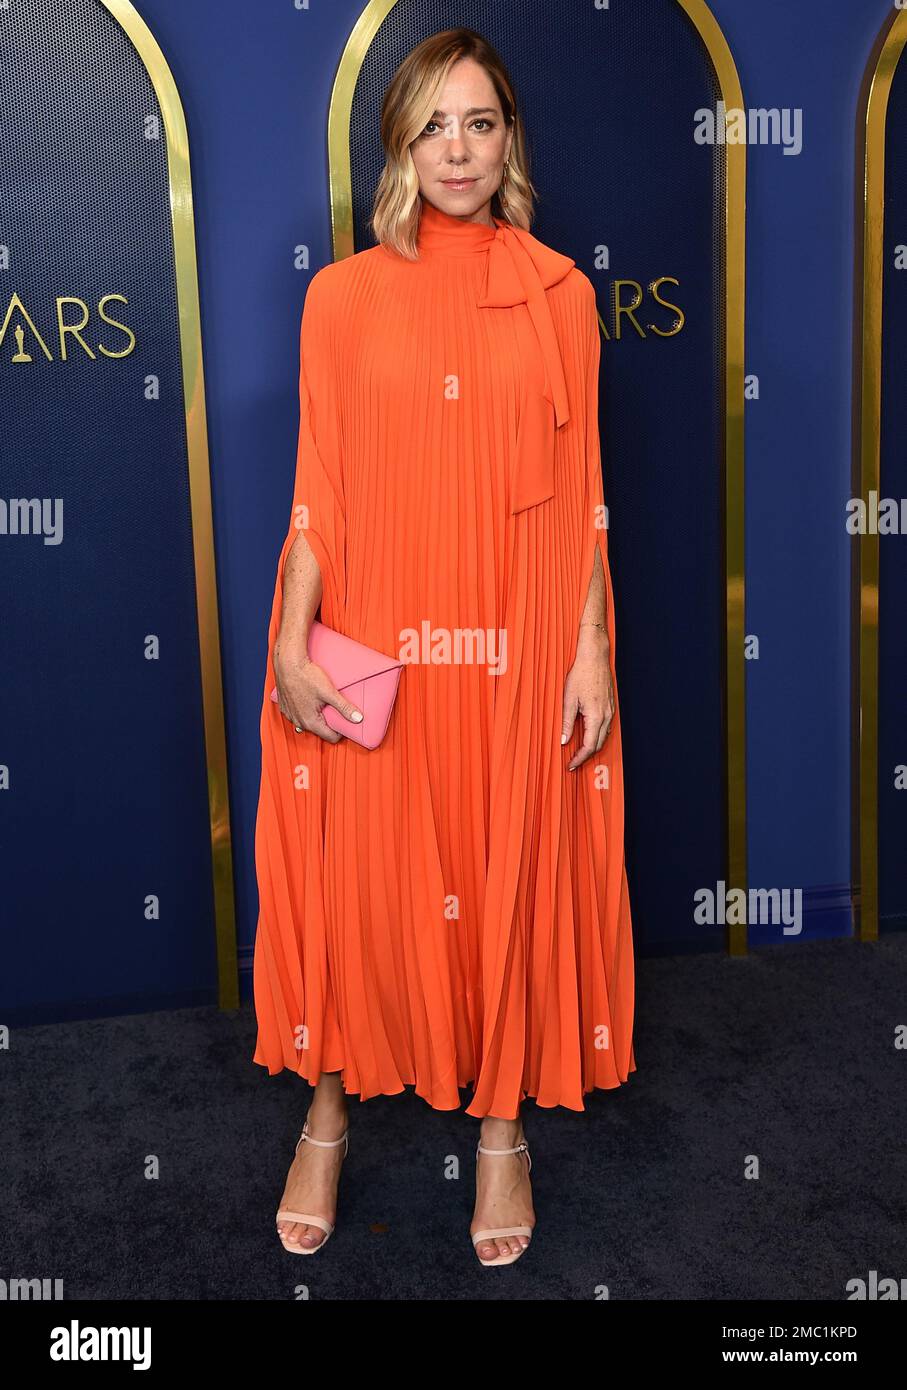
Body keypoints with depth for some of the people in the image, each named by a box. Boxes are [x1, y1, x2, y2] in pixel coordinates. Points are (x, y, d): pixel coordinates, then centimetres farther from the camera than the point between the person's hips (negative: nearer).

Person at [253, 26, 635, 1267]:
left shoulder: (558, 292, 4)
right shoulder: (343, 295, 4)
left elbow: (582, 487, 2)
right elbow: (319, 485, 2)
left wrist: (592, 651, -3)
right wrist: (292, 642, -7)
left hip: (518, 643, 0)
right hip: (372, 638, 0)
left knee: (513, 872, 8)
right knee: (357, 875, 7)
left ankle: (503, 1123, 29)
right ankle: (329, 1113, 30)